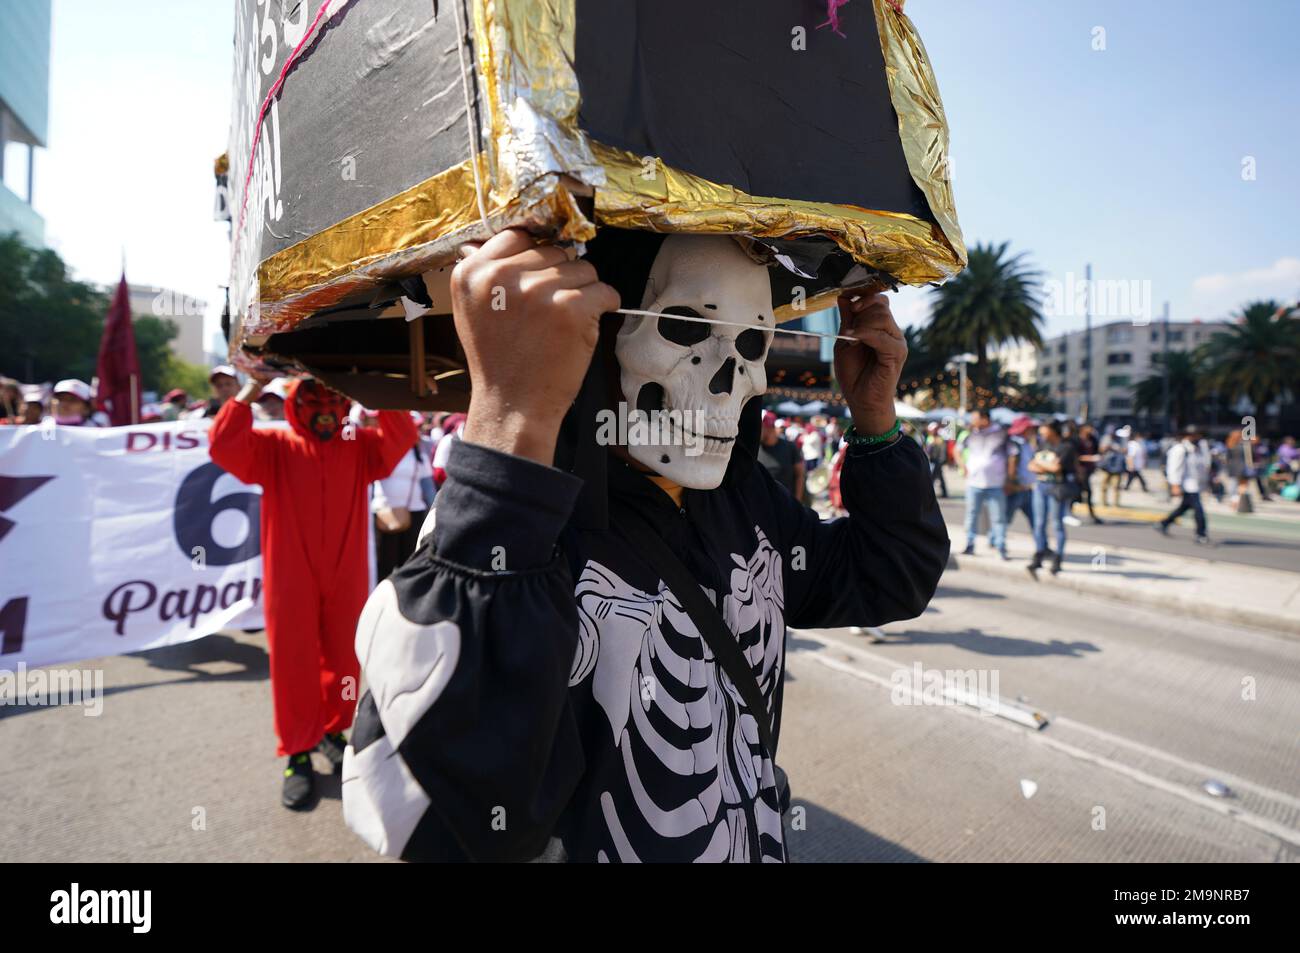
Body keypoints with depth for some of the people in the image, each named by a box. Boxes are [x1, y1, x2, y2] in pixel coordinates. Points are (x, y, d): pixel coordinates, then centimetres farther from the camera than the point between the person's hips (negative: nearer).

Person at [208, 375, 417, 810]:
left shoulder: (360, 447, 3)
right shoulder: (273, 447, 0)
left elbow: (402, 438, -13)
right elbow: (223, 445, -16)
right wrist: (253, 386, -17)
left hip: (346, 579, 2)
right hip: (291, 580, -1)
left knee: (343, 660, 12)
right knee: (293, 665, 5)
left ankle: (333, 732, 32)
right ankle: (298, 753, 18)